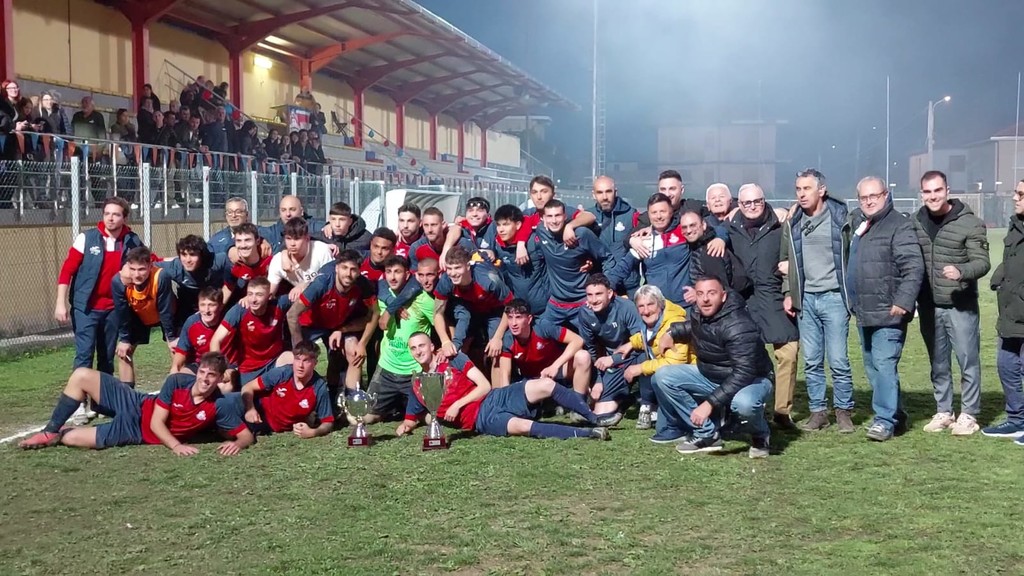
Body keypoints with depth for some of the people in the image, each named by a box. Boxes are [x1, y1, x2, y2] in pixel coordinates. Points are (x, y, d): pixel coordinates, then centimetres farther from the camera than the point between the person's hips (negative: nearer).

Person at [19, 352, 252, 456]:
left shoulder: (219, 407, -22)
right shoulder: (177, 382, -17)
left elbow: (247, 435, -20)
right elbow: (156, 422, -16)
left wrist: (237, 444, -44)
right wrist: (176, 445, -31)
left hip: (138, 433, -2)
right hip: (137, 407, 2)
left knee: (68, 438, -15)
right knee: (81, 376, -12)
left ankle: (56, 435, 25)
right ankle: (50, 432, 8)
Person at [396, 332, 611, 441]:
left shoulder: (454, 359, 10)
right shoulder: (418, 387, 14)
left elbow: (485, 386, 2)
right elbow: (411, 419, 25)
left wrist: (457, 405, -9)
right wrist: (404, 427, 0)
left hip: (496, 399, 2)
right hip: (481, 419, -2)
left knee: (546, 385, -23)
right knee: (522, 426, -35)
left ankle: (595, 418, -12)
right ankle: (587, 433, -36)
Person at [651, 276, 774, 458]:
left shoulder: (738, 326, -30)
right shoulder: (700, 316, -5)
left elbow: (744, 373, -36)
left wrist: (710, 402, -39)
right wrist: (672, 333, 6)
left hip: (751, 380, -8)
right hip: (710, 376, 8)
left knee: (743, 403, -42)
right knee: (663, 377, -6)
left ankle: (760, 437, -4)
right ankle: (707, 434, -4)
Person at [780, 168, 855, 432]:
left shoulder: (841, 216, -4)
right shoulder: (792, 223, 8)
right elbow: (785, 259, 16)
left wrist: (851, 294, -7)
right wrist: (788, 293, 10)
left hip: (834, 297, -4)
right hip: (805, 299, 4)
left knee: (838, 360, -3)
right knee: (811, 361, 7)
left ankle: (844, 411, 11)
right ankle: (818, 410, 16)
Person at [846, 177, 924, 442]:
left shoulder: (899, 226, -11)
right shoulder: (856, 223, 13)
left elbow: (914, 267, -18)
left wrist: (903, 301, -25)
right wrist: (853, 301, 19)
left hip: (888, 312, -9)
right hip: (864, 311, 9)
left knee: (884, 364, -12)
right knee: (872, 367, 15)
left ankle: (885, 420, -7)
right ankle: (896, 415, 26)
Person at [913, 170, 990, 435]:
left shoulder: (970, 223, -9)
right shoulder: (916, 222, 4)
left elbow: (982, 262, -13)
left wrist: (961, 271, -33)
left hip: (961, 306, -4)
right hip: (929, 306, 4)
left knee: (968, 361, 3)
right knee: (938, 364, 13)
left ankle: (968, 415, 15)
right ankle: (943, 412, 25)